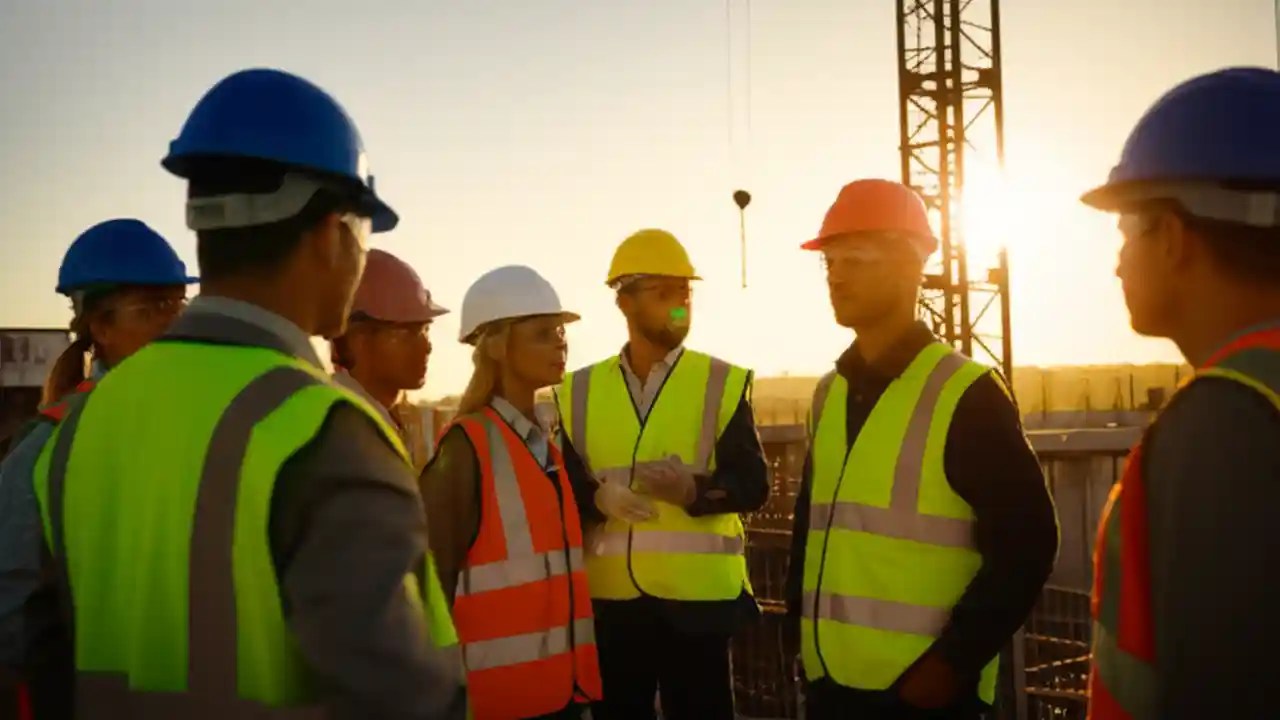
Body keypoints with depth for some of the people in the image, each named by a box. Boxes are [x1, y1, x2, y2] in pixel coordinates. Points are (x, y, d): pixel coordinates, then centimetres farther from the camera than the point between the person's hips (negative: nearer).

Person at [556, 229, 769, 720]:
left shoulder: (723, 382, 2)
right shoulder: (580, 390, 8)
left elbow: (753, 484, -3)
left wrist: (694, 489, -22)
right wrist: (599, 497, -15)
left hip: (697, 596, -2)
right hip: (609, 597, 2)